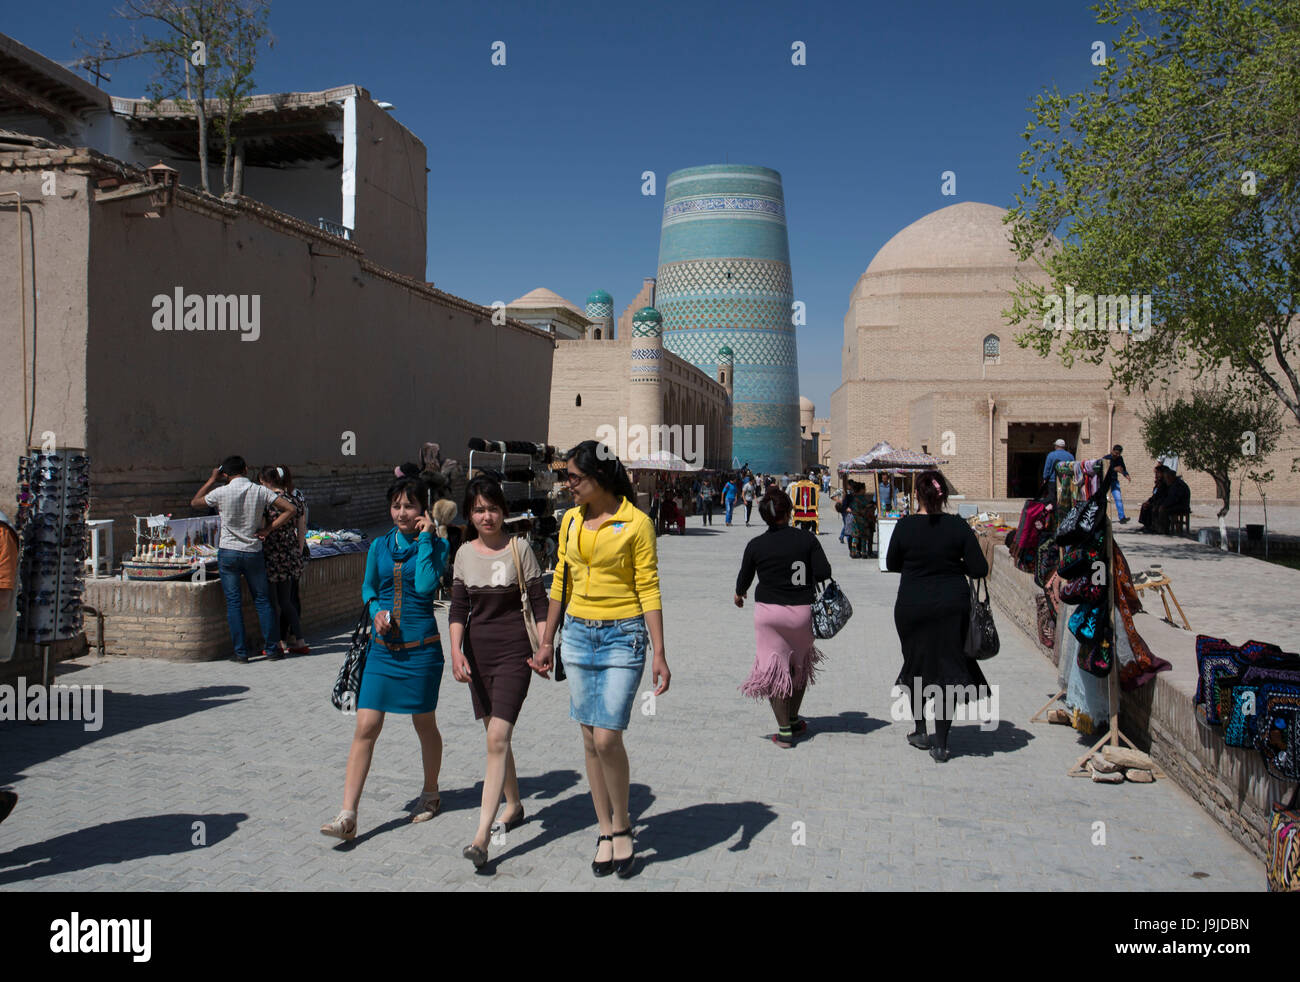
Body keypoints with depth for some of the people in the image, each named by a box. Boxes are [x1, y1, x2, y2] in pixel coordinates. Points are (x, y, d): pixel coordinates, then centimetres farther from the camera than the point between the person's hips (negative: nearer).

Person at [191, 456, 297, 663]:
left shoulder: (221, 493, -8)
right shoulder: (260, 491, -4)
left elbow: (195, 502, 11)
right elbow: (290, 509, -8)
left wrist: (212, 480, 16)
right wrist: (268, 529, -3)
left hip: (228, 553, -1)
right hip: (253, 553, 1)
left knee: (233, 603, 4)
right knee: (262, 601, 10)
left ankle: (241, 652, 4)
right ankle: (271, 648, 12)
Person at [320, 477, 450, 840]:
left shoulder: (436, 544, -4)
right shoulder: (380, 546, 7)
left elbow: (425, 585, -20)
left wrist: (426, 538, -15)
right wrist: (376, 610, -1)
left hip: (421, 646, -3)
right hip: (382, 647, 3)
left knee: (424, 724, 12)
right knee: (366, 727, -4)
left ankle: (431, 793, 34)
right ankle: (347, 817, -2)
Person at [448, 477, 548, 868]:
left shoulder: (519, 549, -5)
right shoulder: (465, 553, 5)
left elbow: (539, 603, -3)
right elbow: (458, 608, 3)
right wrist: (456, 651, -10)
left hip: (513, 651, -5)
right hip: (478, 651, 5)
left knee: (497, 738, -13)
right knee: (496, 736, 15)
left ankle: (482, 837, -14)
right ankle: (514, 806, 36)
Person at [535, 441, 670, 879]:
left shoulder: (635, 523, -9)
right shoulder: (570, 521, 7)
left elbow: (649, 590, -9)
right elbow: (560, 584, 14)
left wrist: (660, 654, -12)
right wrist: (546, 642, 15)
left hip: (622, 637, -5)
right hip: (577, 634, 5)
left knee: (607, 737, -10)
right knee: (590, 740, 8)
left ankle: (623, 827, 13)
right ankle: (605, 831, 22)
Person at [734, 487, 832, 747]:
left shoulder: (755, 545, -4)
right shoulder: (806, 538, -6)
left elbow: (744, 579, 7)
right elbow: (824, 572, -8)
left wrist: (739, 594, 29)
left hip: (768, 611, -1)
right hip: (802, 611, 1)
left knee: (774, 668, 5)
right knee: (799, 664, 21)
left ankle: (784, 729, 1)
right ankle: (793, 720, 32)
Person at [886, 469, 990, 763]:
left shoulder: (905, 526, -9)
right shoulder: (958, 526, -8)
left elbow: (891, 565, 4)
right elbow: (980, 569, -6)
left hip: (912, 606, 0)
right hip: (952, 606, 0)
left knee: (916, 664, 18)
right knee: (948, 666, 8)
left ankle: (920, 731, 28)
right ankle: (940, 744, 10)